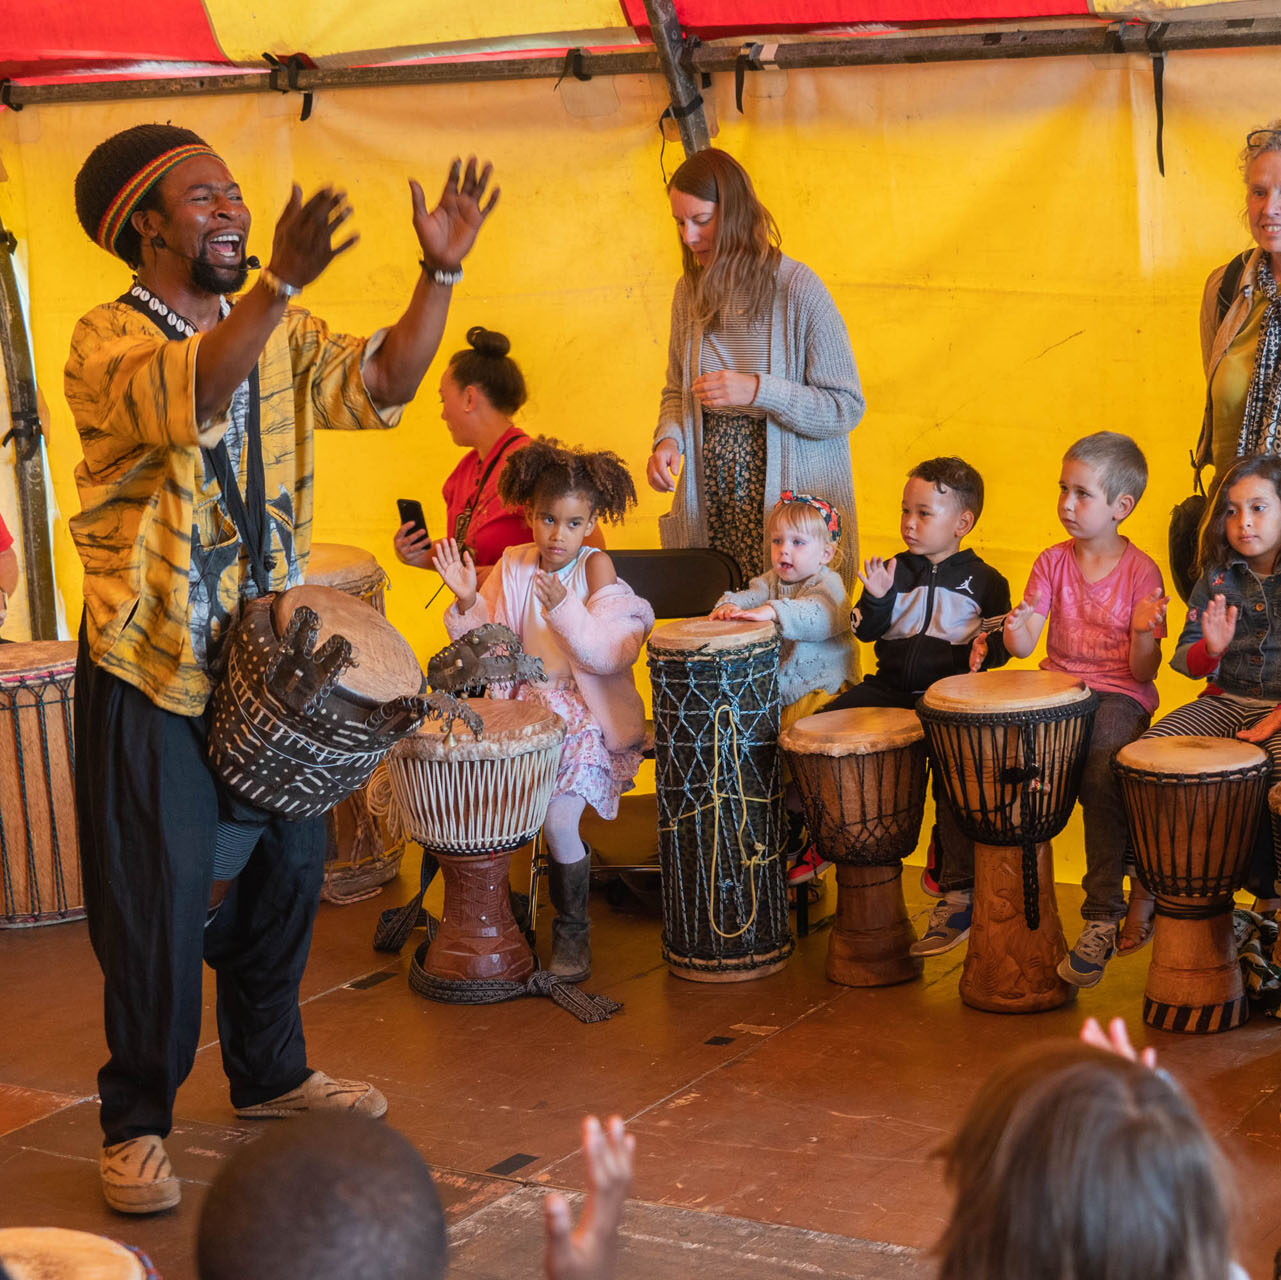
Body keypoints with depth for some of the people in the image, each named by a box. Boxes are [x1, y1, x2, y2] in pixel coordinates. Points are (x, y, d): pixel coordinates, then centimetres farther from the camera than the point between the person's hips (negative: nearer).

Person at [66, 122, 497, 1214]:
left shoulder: (278, 335, 10)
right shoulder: (108, 340, -12)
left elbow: (380, 385, 0)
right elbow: (185, 398, -32)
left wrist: (440, 273, -12)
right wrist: (282, 283, -46)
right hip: (154, 665, -6)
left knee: (285, 867, 14)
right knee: (157, 895, -1)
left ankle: (270, 1072, 32)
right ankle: (138, 1121, 12)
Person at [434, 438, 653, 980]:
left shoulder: (596, 567, -7)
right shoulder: (513, 565, 5)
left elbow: (606, 655, -18)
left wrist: (565, 609, -32)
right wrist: (467, 601, -11)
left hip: (587, 716, -4)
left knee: (558, 819, -23)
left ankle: (573, 930, 2)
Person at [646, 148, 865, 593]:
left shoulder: (797, 289, -9)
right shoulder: (691, 291, 9)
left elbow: (847, 407, -8)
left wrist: (757, 391, -20)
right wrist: (669, 439, 0)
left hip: (787, 503, -5)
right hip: (709, 501, 5)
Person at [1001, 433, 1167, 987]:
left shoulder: (1140, 572, -4)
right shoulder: (1053, 562, 7)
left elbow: (1143, 672, -6)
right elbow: (1024, 643, -1)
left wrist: (1145, 635, -27)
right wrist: (1016, 629, -24)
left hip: (1119, 696, -4)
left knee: (1102, 771, -32)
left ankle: (1104, 917, -23)